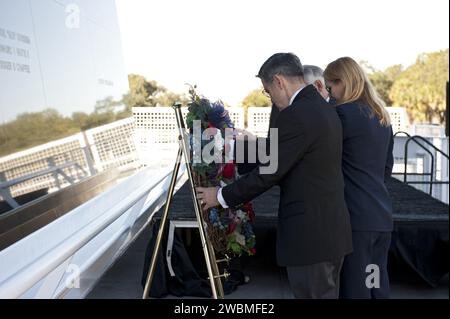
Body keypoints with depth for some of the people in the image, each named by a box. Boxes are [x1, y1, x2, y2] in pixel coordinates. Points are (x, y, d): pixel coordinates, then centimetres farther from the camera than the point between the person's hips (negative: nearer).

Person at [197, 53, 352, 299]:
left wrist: (222, 196, -5)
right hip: (332, 230, 10)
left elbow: (269, 173, -17)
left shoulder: (295, 115, -18)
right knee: (326, 293, 19)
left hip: (310, 236, -10)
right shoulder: (325, 109, 11)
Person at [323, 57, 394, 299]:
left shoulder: (344, 113, -12)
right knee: (377, 287, 15)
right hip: (382, 216, 8)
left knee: (355, 289, 1)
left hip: (355, 217, -8)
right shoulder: (382, 117, 14)